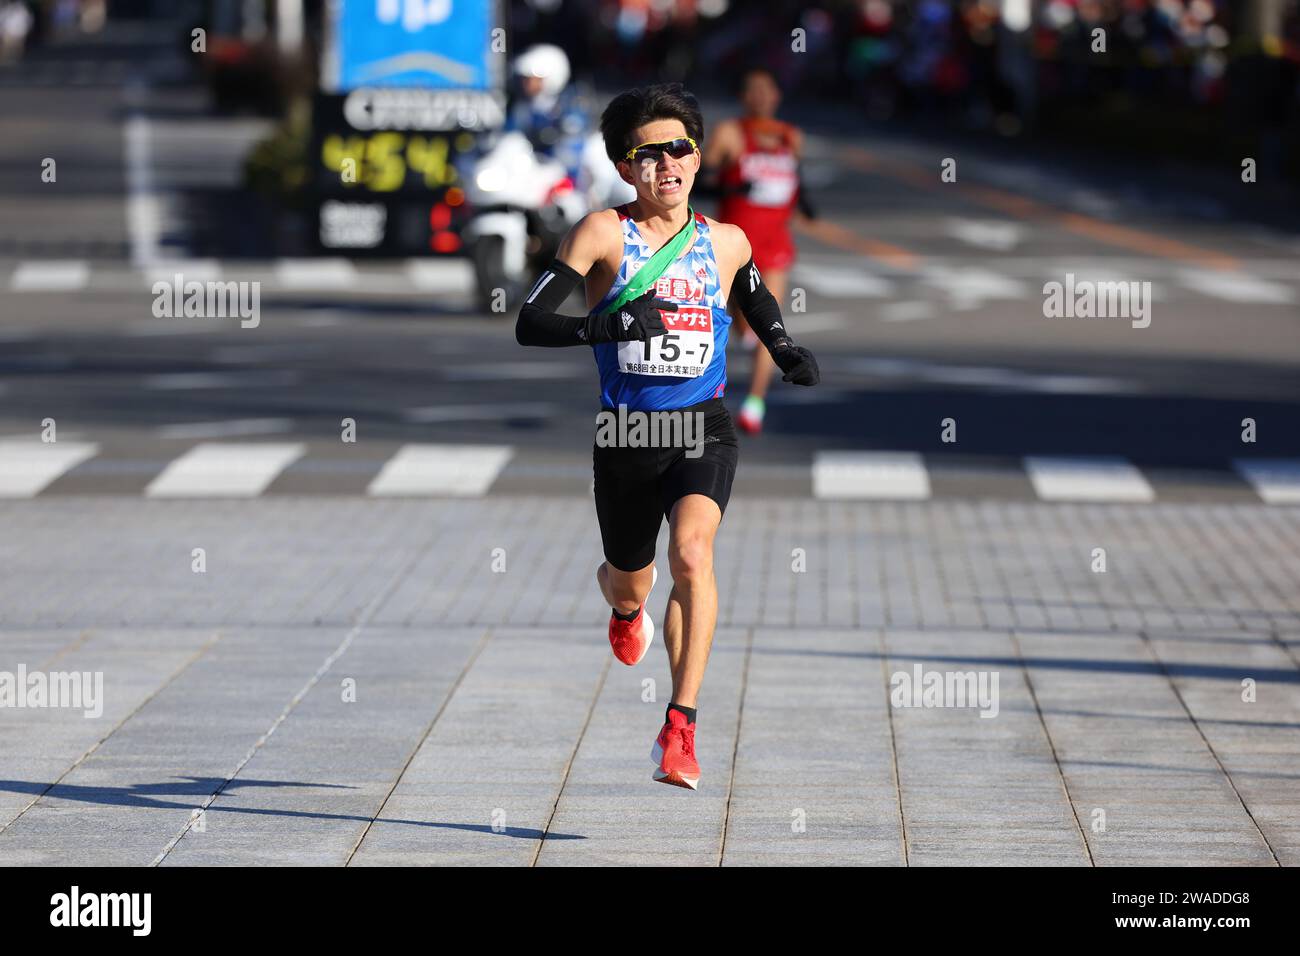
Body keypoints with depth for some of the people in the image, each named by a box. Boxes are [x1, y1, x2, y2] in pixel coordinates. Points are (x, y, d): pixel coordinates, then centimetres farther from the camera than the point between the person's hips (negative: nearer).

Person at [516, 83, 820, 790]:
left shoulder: (726, 242, 6)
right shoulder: (603, 234, -5)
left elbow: (755, 298, 31)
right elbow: (529, 324, -12)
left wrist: (786, 350, 13)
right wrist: (606, 325, -28)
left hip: (703, 428, 0)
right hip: (624, 437, 0)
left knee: (691, 553, -27)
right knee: (628, 584, 17)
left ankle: (680, 726, -28)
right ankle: (626, 605, 59)